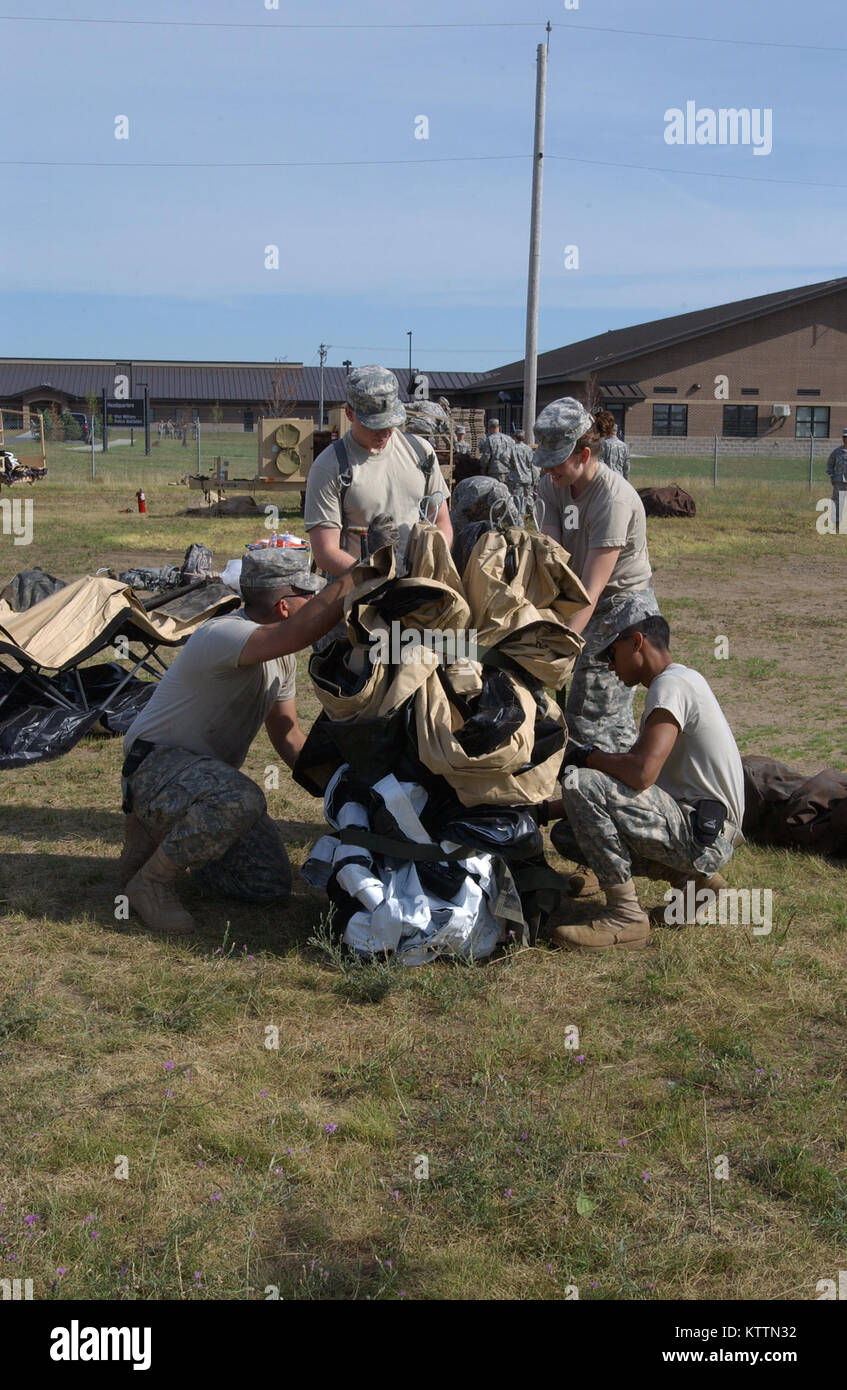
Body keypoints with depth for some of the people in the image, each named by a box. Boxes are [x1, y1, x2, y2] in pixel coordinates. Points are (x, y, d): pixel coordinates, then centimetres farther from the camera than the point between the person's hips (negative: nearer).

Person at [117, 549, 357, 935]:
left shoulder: (281, 653, 4)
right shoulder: (223, 635, -27)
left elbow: (287, 733, 11)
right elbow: (302, 629, -46)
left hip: (208, 770, 9)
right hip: (156, 763, -9)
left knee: (271, 884, 1)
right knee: (241, 800, -39)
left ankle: (162, 833, 19)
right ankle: (150, 881, -14)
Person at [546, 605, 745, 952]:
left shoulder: (672, 684, -14)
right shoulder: (675, 682, 19)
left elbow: (641, 773, -29)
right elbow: (619, 783, 20)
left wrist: (586, 756, -9)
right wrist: (546, 809, 17)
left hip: (705, 835, -10)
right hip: (691, 824, 10)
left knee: (579, 783, -22)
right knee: (566, 834, 8)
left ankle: (626, 916, -14)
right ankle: (692, 879, 8)